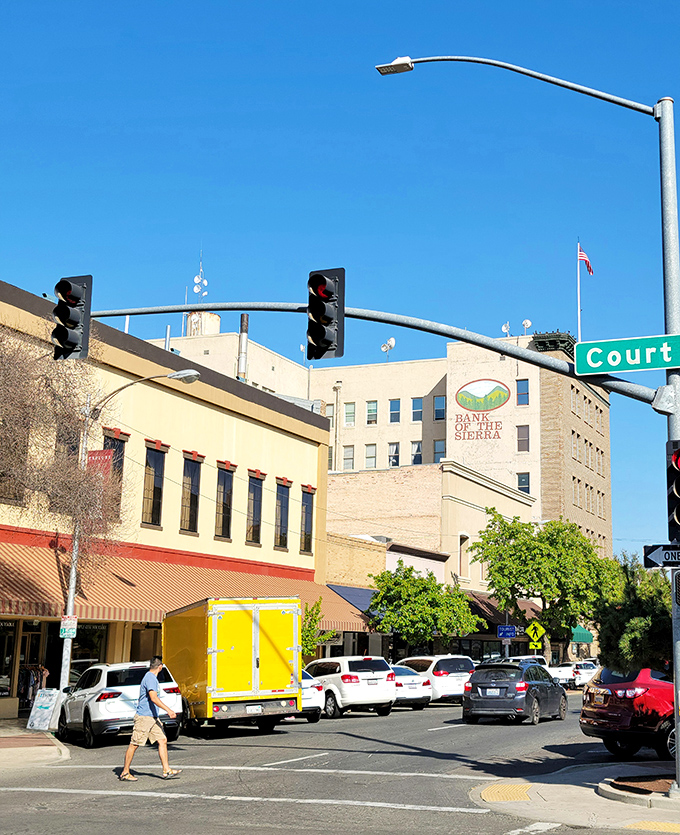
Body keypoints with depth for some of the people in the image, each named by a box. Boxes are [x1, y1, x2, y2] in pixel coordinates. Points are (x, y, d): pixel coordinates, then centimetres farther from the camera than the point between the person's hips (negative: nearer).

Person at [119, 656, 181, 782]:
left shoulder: (152, 678, 17)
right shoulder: (150, 678, -15)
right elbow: (153, 698, -27)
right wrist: (168, 710, -32)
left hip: (152, 717, 10)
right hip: (143, 716, -10)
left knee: (163, 740, 2)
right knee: (134, 744, -1)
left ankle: (167, 771, 1)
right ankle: (125, 773, 7)